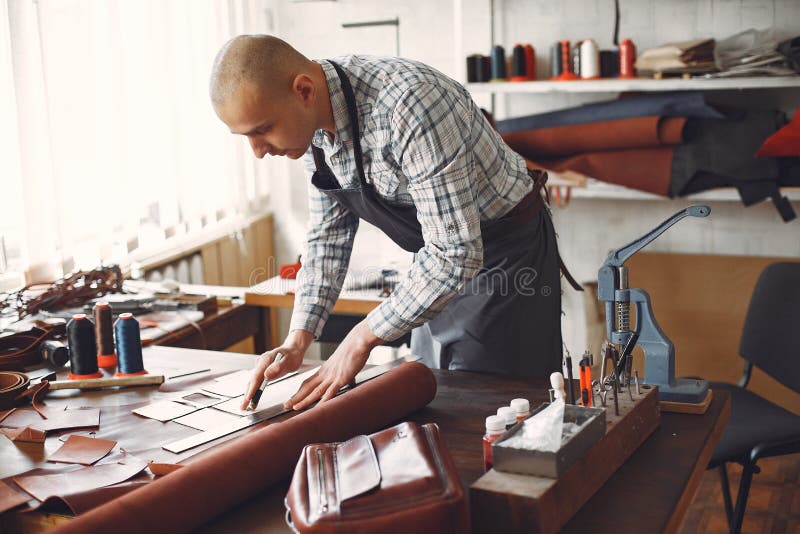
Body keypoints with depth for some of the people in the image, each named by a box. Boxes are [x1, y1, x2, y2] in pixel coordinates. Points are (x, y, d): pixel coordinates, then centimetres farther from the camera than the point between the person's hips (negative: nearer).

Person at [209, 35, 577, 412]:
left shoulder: (408, 104, -34)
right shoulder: (311, 123, -8)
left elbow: (456, 252, -33)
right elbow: (328, 235, 2)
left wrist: (362, 339, -24)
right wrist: (297, 342, -8)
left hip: (505, 251, -7)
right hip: (441, 258, 8)